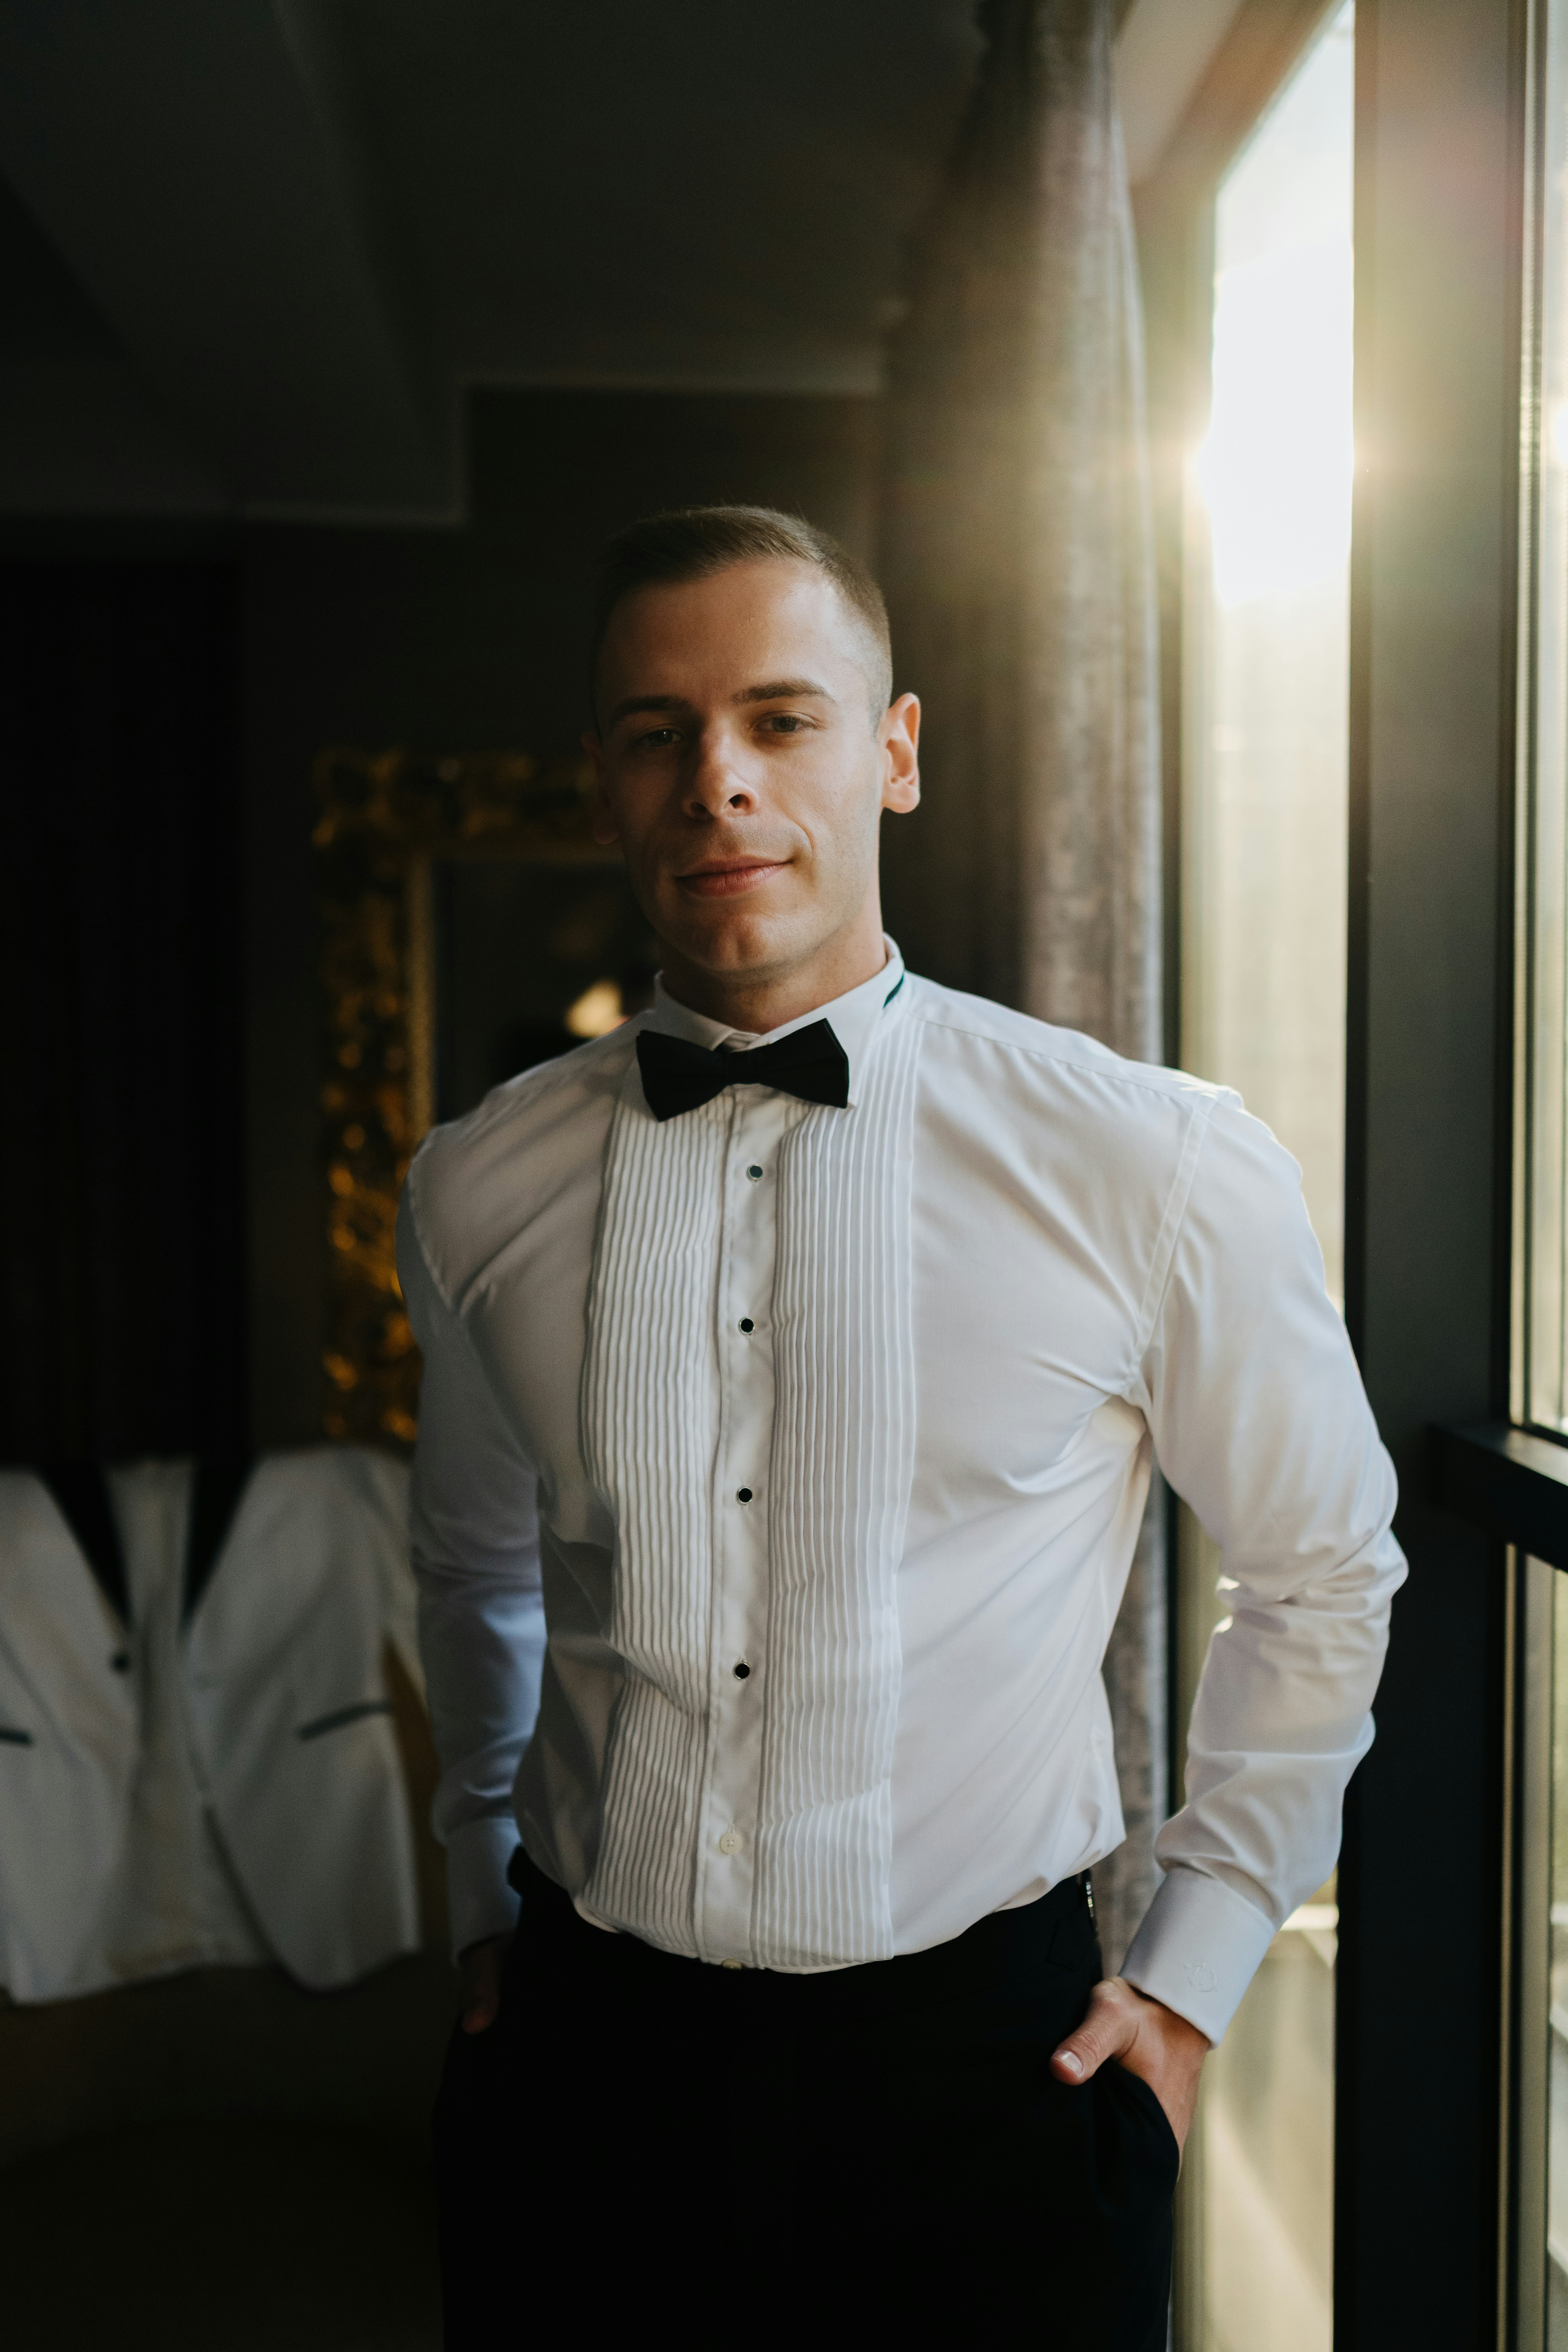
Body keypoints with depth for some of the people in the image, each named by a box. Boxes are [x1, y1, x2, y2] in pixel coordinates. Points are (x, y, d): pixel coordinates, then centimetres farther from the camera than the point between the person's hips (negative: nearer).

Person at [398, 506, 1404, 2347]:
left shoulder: (1165, 1172, -11)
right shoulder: (478, 1190, -3)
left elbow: (1322, 1576, 3)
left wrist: (1192, 1977, 3)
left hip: (978, 2062, -1)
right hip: (581, 2054, 2)